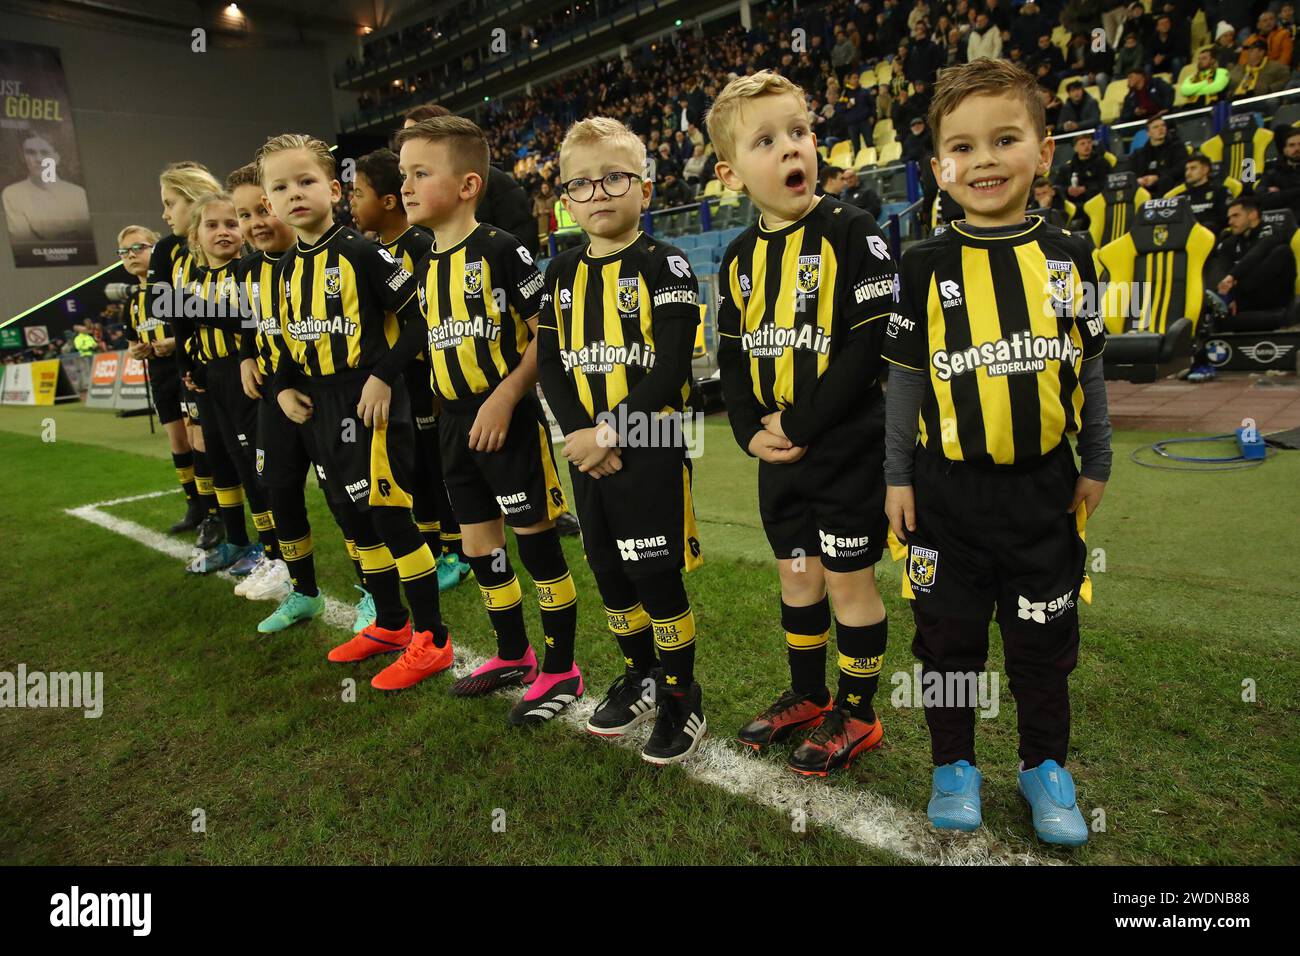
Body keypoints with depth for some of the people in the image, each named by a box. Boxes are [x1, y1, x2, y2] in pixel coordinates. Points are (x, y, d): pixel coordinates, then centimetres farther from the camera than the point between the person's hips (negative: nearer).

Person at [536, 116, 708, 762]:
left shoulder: (663, 265, -7)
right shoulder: (563, 272, 10)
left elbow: (672, 368, -15)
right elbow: (549, 362, 5)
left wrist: (609, 431, -18)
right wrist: (578, 433, -10)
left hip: (649, 448, -6)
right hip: (586, 450, 6)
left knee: (655, 575, 0)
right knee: (609, 572, 15)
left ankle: (682, 697, 19)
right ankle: (640, 678, 35)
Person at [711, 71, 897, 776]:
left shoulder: (850, 232, -11)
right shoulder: (740, 257, 7)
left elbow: (873, 342, -18)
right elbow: (732, 355, 9)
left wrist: (801, 422, -19)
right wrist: (750, 431, -6)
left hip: (847, 448, -5)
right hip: (779, 456, 6)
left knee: (849, 581, 6)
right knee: (797, 576, 17)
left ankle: (857, 713, 27)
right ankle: (807, 696, 38)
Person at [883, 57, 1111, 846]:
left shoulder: (1069, 258, 1)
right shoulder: (927, 266, -5)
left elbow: (1090, 367, 8)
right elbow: (904, 377, -2)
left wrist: (1097, 463, 10)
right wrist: (897, 476, -2)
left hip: (1044, 485, 2)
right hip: (949, 488, -1)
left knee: (1045, 639, 13)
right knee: (949, 634, 11)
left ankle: (1047, 766, 35)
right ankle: (955, 765, 31)